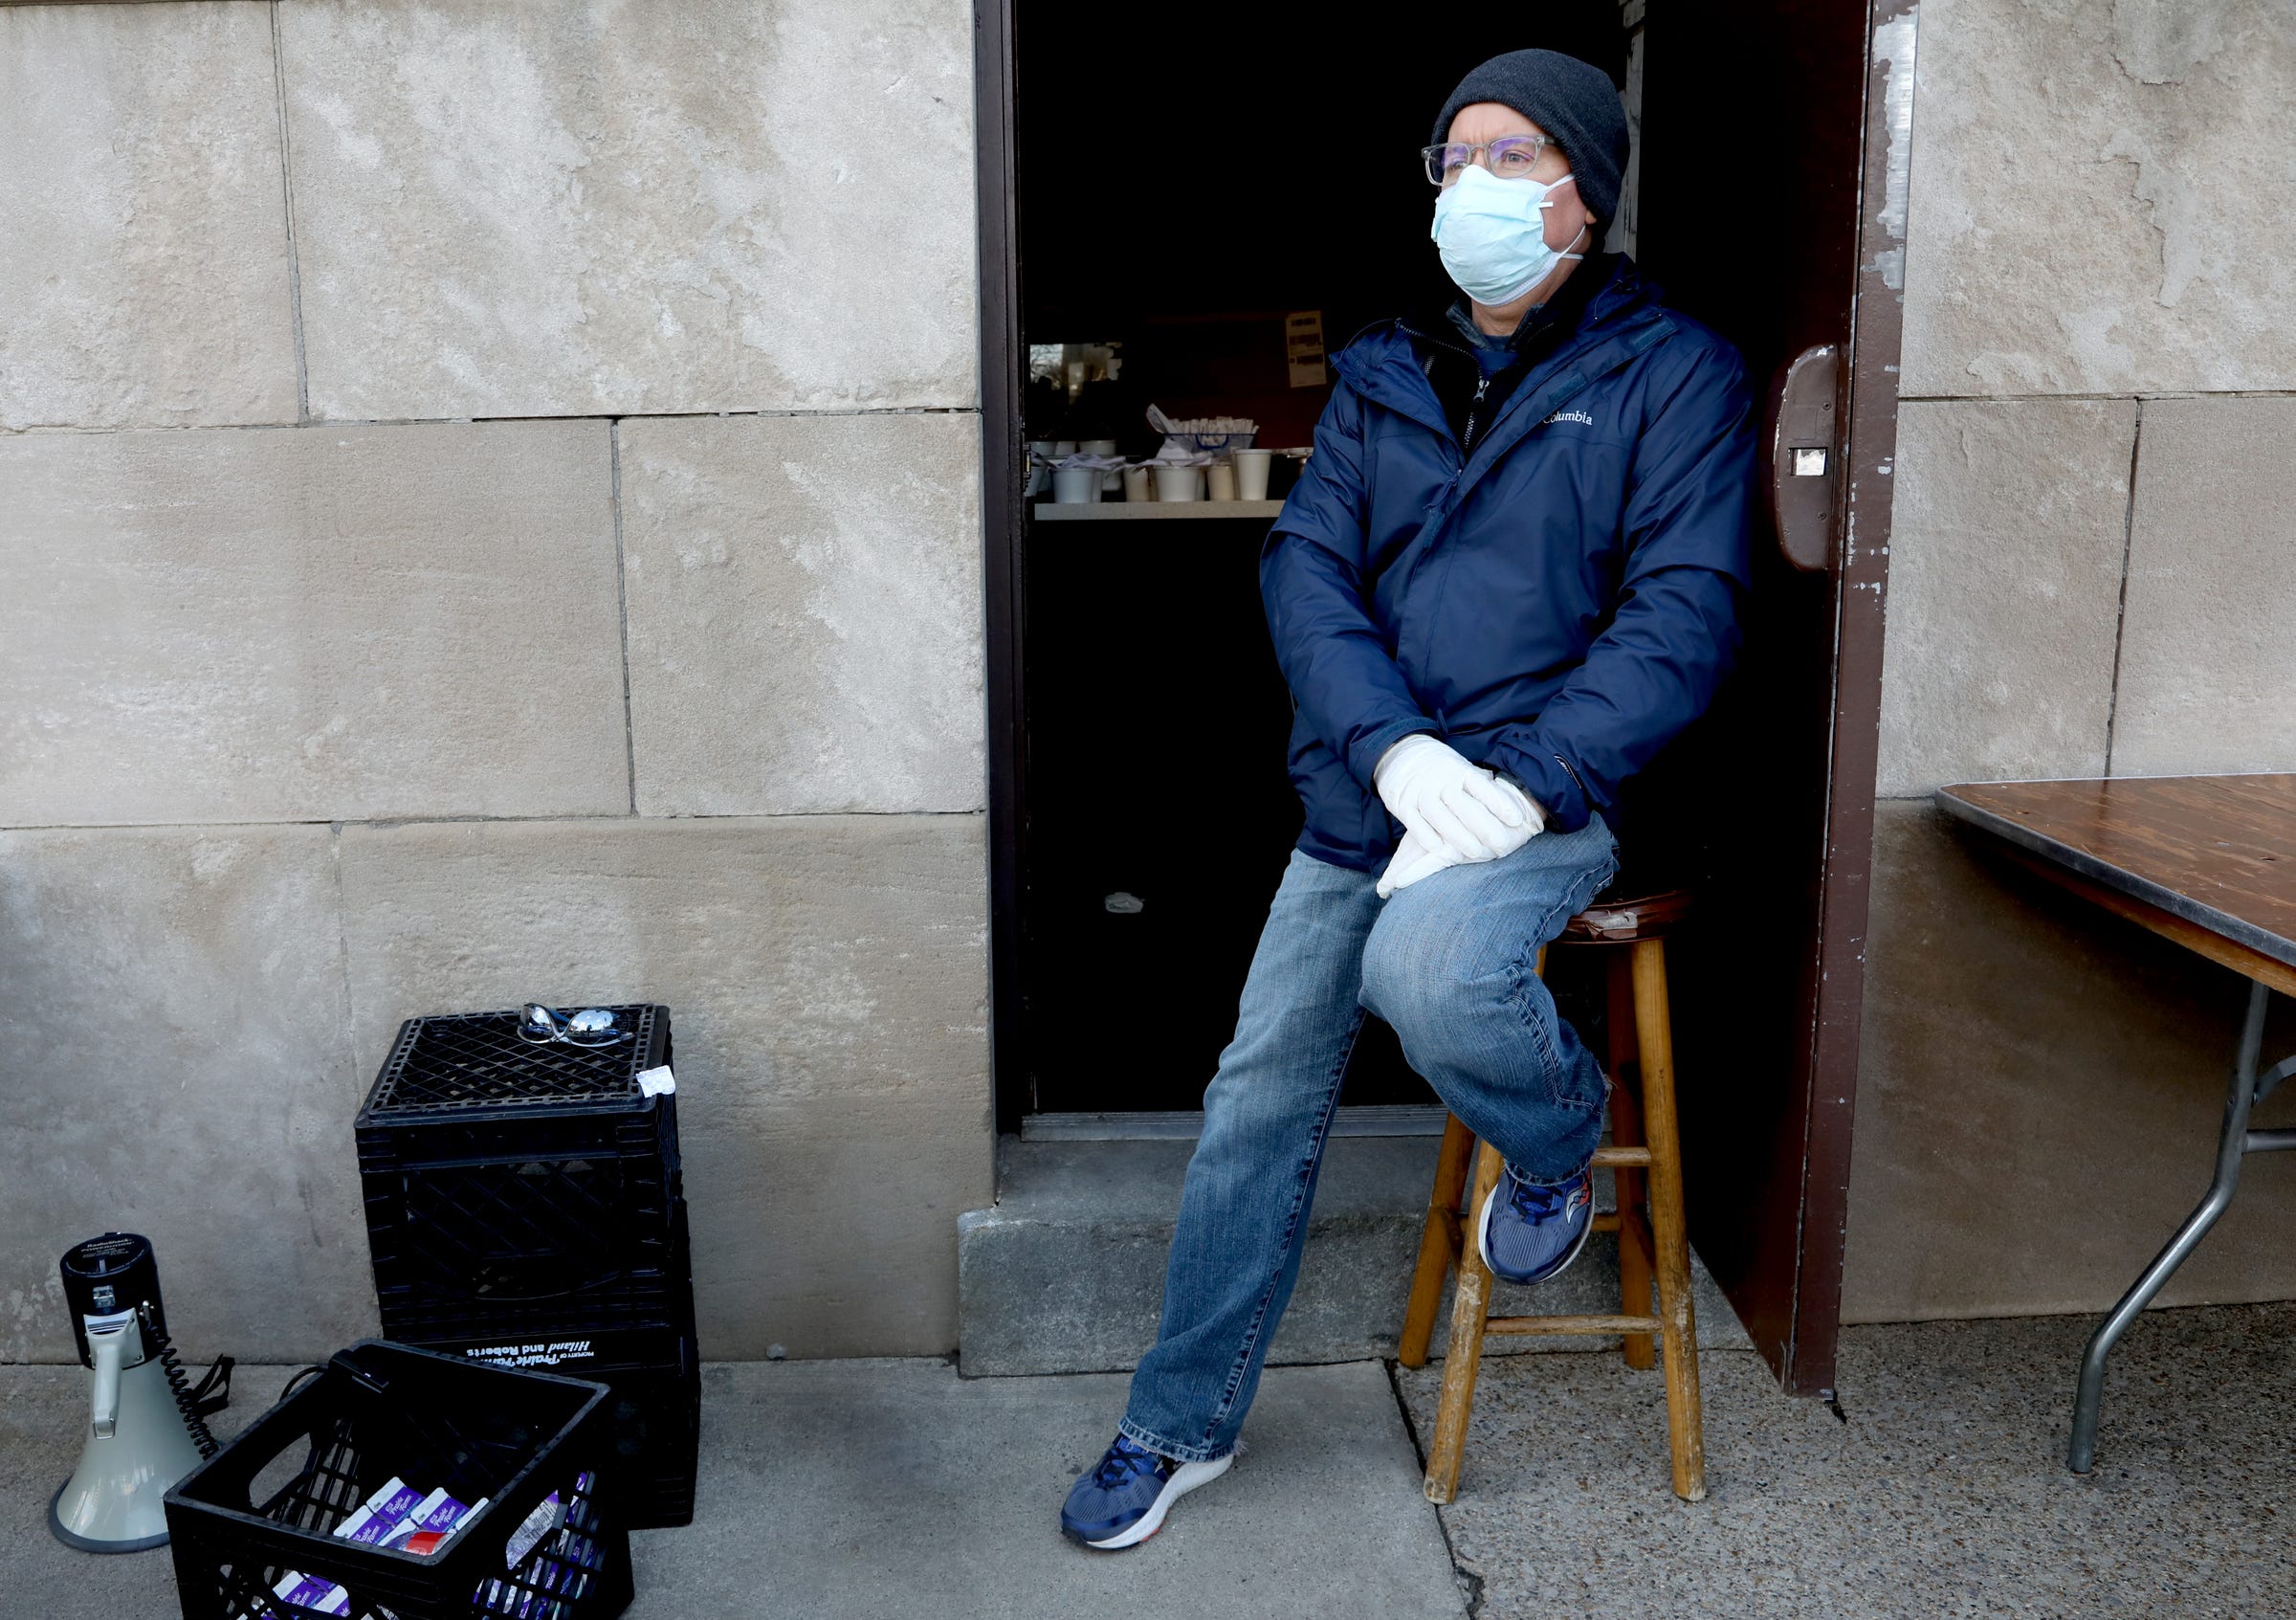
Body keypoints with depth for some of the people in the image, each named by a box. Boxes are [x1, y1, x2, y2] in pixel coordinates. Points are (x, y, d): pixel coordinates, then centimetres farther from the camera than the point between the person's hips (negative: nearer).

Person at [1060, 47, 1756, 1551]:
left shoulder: (1673, 371, -1)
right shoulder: (1383, 373, 11)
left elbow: (1685, 611, -10)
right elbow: (1305, 567, 2)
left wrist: (1523, 784, -22)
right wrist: (1398, 750, -16)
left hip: (1553, 787, -4)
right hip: (1369, 788, 5)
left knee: (1427, 970, -34)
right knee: (1260, 1093, 5)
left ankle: (1561, 1144, 3)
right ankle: (1182, 1425, 24)